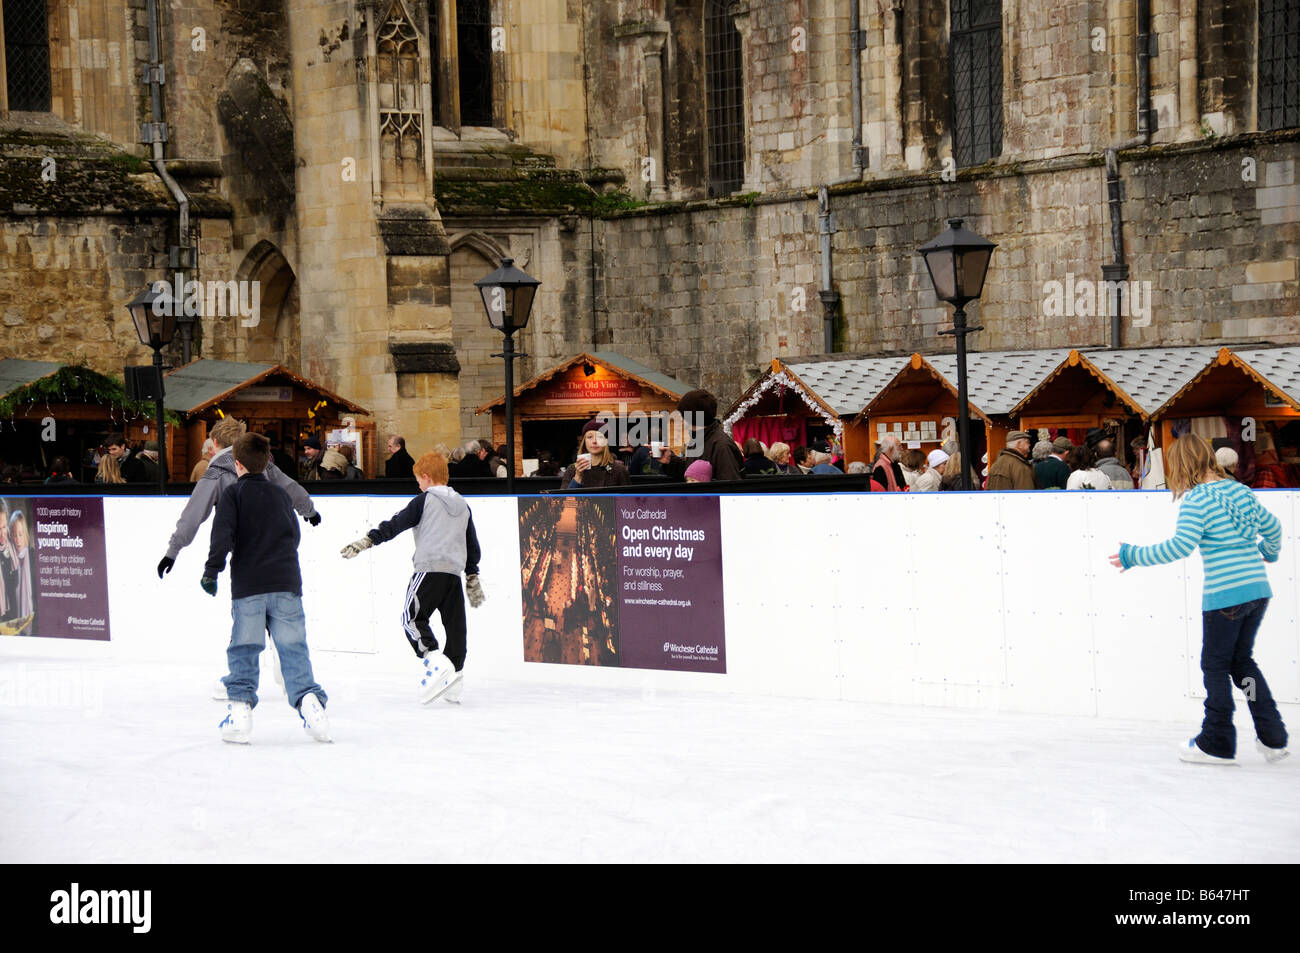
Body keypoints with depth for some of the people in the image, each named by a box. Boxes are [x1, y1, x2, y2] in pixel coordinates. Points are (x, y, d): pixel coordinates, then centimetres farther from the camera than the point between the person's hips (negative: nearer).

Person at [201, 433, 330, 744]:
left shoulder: (233, 493, 2)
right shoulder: (281, 494, 15)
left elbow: (222, 534, -10)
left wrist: (211, 572, -8)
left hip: (247, 588, -3)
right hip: (286, 584, 3)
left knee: (243, 650, 4)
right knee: (293, 649, 3)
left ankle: (240, 705, -4)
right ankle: (308, 698, -12)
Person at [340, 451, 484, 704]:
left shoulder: (425, 500, 1)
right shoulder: (462, 505, 19)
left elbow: (396, 524, -6)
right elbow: (473, 545, 23)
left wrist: (366, 541, -5)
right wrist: (472, 577, 30)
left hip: (430, 568, -6)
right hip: (454, 573, 6)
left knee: (412, 617, -6)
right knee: (454, 623, 8)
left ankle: (436, 663, -24)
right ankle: (455, 674, 8)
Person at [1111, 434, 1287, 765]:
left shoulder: (1197, 499, -11)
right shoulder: (1240, 491, 12)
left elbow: (1181, 546, -21)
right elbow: (1272, 527, 24)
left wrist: (1134, 556, -12)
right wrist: (1269, 552, 45)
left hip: (1224, 595, -7)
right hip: (1258, 589, 7)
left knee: (1215, 666, 6)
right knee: (1241, 661, 19)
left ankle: (1217, 744, 12)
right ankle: (1272, 737, 17)